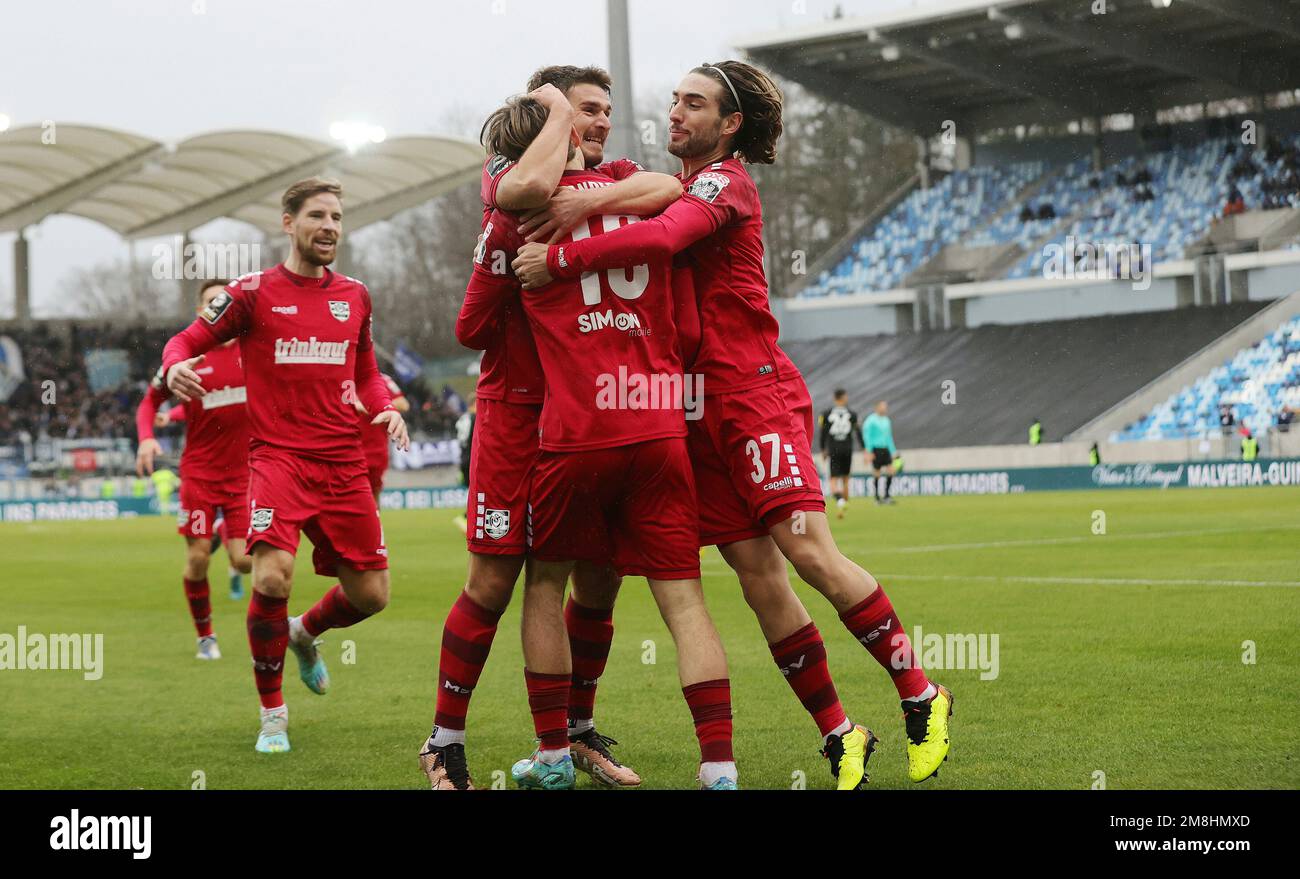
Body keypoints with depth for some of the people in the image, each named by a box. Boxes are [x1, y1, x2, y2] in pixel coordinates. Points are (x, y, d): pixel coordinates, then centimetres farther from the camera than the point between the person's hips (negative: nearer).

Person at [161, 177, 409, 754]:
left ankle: (304, 632, 39)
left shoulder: (355, 296, 12)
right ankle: (272, 711, -3)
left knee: (370, 594, 3)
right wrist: (176, 366, -20)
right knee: (272, 577, -24)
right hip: (277, 457, -4)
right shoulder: (254, 293, 0)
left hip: (343, 462, 4)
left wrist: (386, 407, 4)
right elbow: (186, 341, 4)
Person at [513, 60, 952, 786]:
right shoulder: (677, 186, 21)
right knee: (759, 578, 2)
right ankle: (839, 734, 8)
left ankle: (921, 697, -3)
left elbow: (661, 238, -24)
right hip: (701, 410, 8)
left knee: (811, 553, -15)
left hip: (755, 392, -8)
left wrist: (559, 260, -23)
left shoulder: (727, 182, -7)